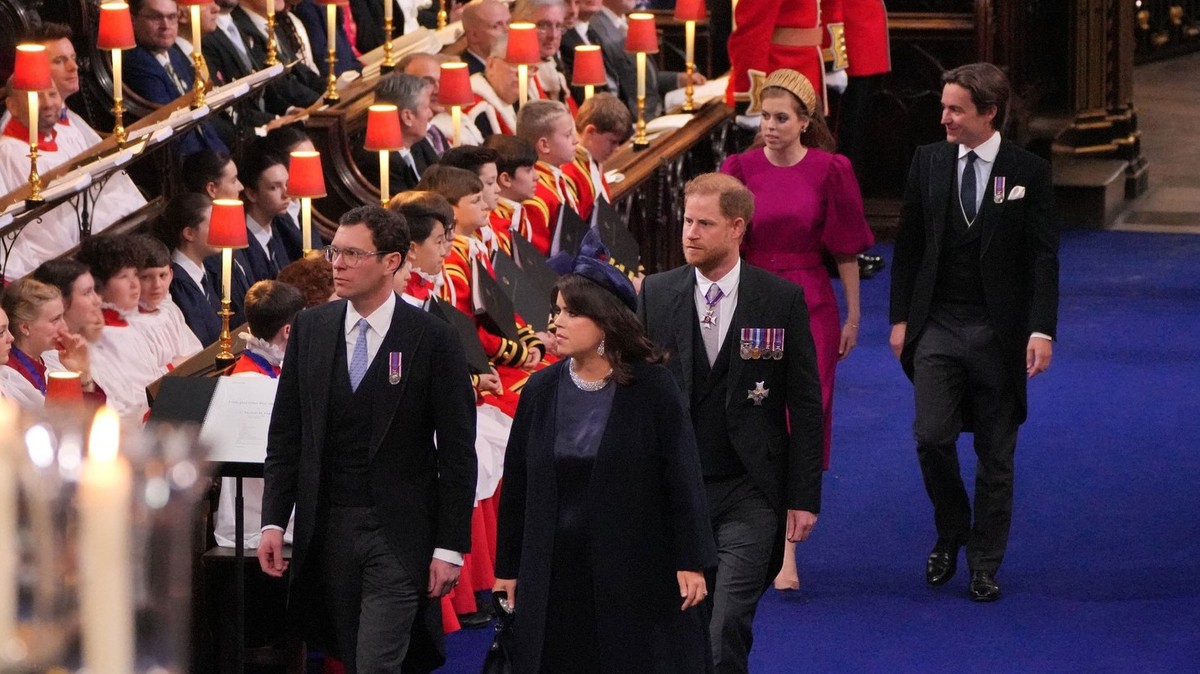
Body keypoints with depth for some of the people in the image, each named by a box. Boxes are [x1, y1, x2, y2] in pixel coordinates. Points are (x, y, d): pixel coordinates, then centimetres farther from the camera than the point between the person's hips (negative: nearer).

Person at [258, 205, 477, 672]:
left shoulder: (433, 339, -6)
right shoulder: (310, 328, 6)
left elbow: (457, 453, -4)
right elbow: (285, 436, 9)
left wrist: (450, 547, -8)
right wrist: (273, 522, 1)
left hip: (400, 533, -4)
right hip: (329, 527, 4)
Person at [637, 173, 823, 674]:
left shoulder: (783, 299, -3)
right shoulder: (655, 294, 2)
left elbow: (805, 404, 0)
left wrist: (804, 496, -3)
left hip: (749, 495, -2)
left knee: (727, 628, -12)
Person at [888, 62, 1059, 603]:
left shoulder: (1028, 172, -3)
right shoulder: (928, 162, 4)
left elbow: (1043, 259, -4)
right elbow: (908, 246, 9)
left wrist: (1041, 330, -13)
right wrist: (900, 318, 4)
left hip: (998, 333, -1)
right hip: (938, 327, 1)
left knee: (995, 455, 5)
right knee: (932, 437, -11)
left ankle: (985, 564, 16)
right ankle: (950, 533, 14)